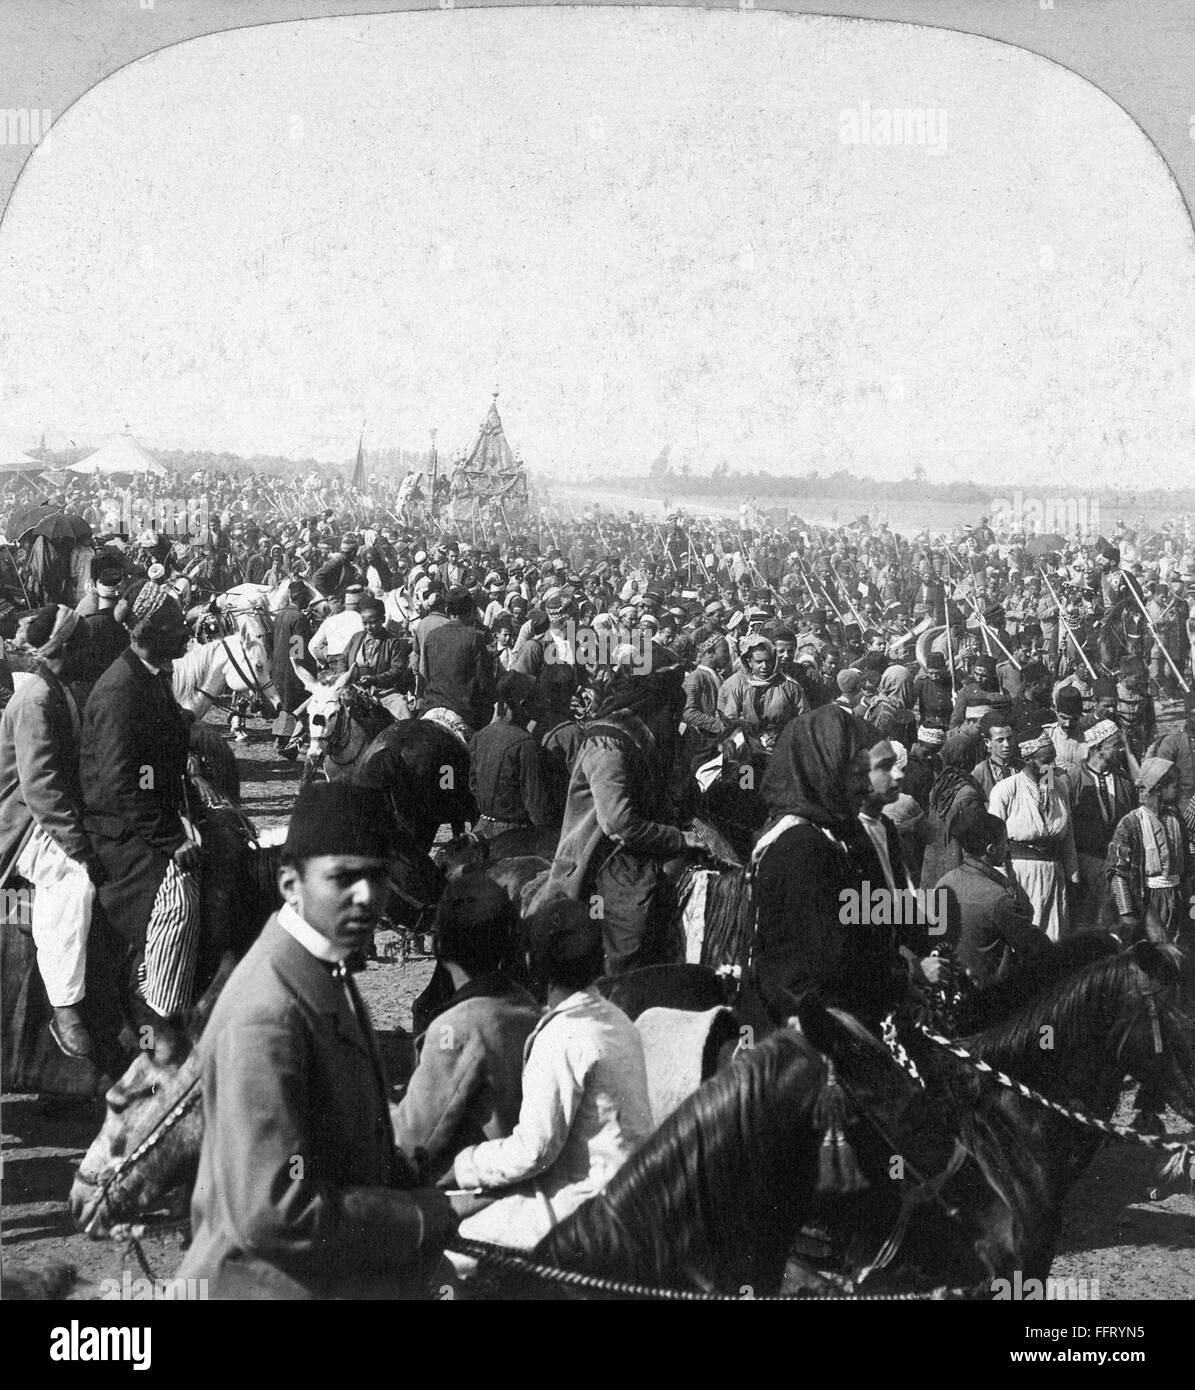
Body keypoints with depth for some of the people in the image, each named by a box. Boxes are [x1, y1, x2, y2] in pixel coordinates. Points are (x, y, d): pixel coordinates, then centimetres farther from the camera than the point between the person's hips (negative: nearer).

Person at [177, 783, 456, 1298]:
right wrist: (428, 1215, -19)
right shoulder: (264, 1018, -25)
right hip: (274, 1281, -9)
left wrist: (416, 1184, 0)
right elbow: (274, 1212, -28)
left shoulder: (328, 973, 4)